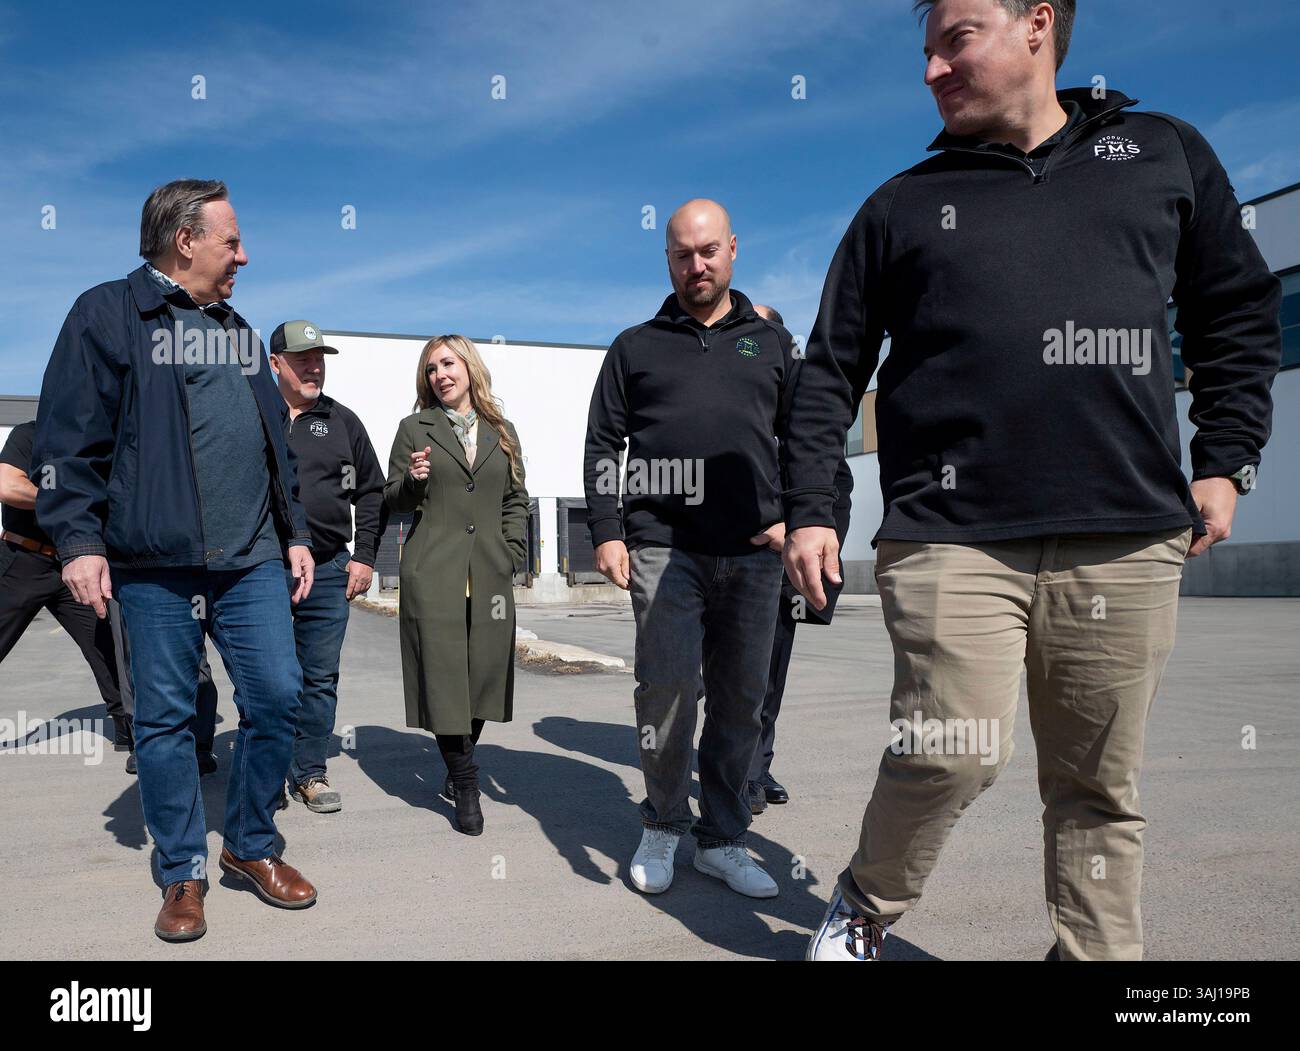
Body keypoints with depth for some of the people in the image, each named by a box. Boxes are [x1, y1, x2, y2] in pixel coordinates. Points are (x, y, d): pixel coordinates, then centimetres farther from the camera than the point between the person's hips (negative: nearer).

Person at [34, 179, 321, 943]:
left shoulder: (239, 331, 19)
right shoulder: (107, 314, 0)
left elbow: (275, 442, 20)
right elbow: (71, 438, -6)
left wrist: (295, 533, 16)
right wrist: (79, 539, -12)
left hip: (253, 561, 5)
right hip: (155, 563, -5)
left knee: (277, 697, 1)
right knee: (166, 716, 4)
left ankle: (252, 848, 20)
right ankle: (183, 873, 18)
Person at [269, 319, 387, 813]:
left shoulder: (342, 421, 11)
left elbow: (371, 491, 12)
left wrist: (364, 556, 4)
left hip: (328, 572, 2)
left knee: (320, 679, 6)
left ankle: (310, 773, 18)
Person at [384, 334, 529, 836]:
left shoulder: (502, 431, 14)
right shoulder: (414, 429, 8)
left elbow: (516, 499, 17)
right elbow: (391, 500, 7)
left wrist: (513, 553, 5)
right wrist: (412, 480, -14)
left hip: (490, 575, 3)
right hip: (432, 573, -2)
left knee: (483, 675, 4)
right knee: (443, 677, -5)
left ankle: (457, 771, 23)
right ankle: (465, 786, 4)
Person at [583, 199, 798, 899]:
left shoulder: (771, 342, 17)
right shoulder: (635, 347, 14)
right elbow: (601, 446, 9)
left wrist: (796, 517, 1)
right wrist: (606, 533, -2)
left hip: (753, 554, 2)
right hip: (664, 547, -2)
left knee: (739, 698, 5)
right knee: (666, 687, -12)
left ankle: (722, 839, 19)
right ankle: (663, 825, 11)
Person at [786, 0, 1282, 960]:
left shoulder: (1165, 154, 14)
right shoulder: (903, 206, 12)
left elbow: (1241, 314, 18)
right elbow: (830, 372, 10)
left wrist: (1226, 460, 8)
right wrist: (809, 510, 3)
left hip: (1128, 540, 2)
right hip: (950, 538, -1)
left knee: (1100, 782, 8)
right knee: (955, 755, -8)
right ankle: (867, 906, 18)